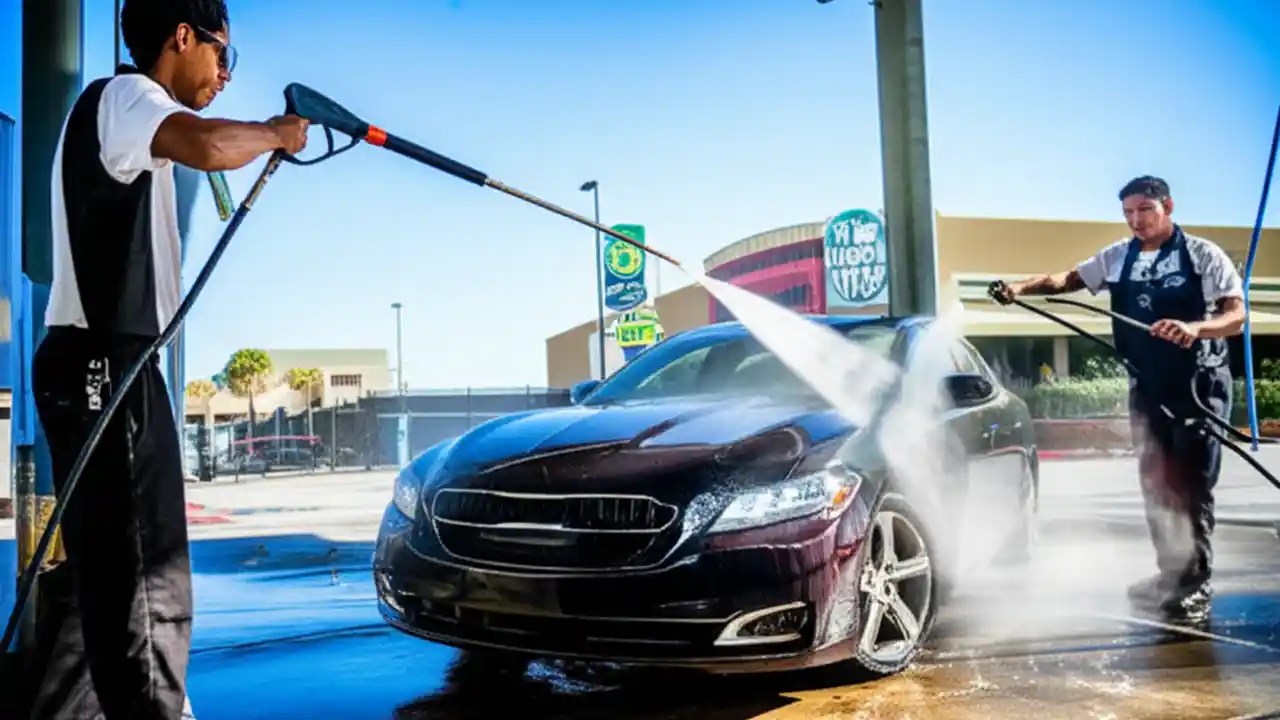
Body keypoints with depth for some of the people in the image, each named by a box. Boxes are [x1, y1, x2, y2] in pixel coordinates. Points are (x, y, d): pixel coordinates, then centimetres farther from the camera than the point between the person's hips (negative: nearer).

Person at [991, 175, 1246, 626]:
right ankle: (1171, 574, 20)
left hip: (1200, 385, -5)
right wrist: (1021, 288, -14)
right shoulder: (1118, 258, 5)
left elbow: (1236, 315, -17)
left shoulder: (1203, 255, -10)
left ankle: (1197, 585, 5)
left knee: (1193, 486, -3)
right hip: (1147, 387, 5)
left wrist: (1195, 327, -38)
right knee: (1157, 484, 9)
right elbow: (1069, 279, 5)